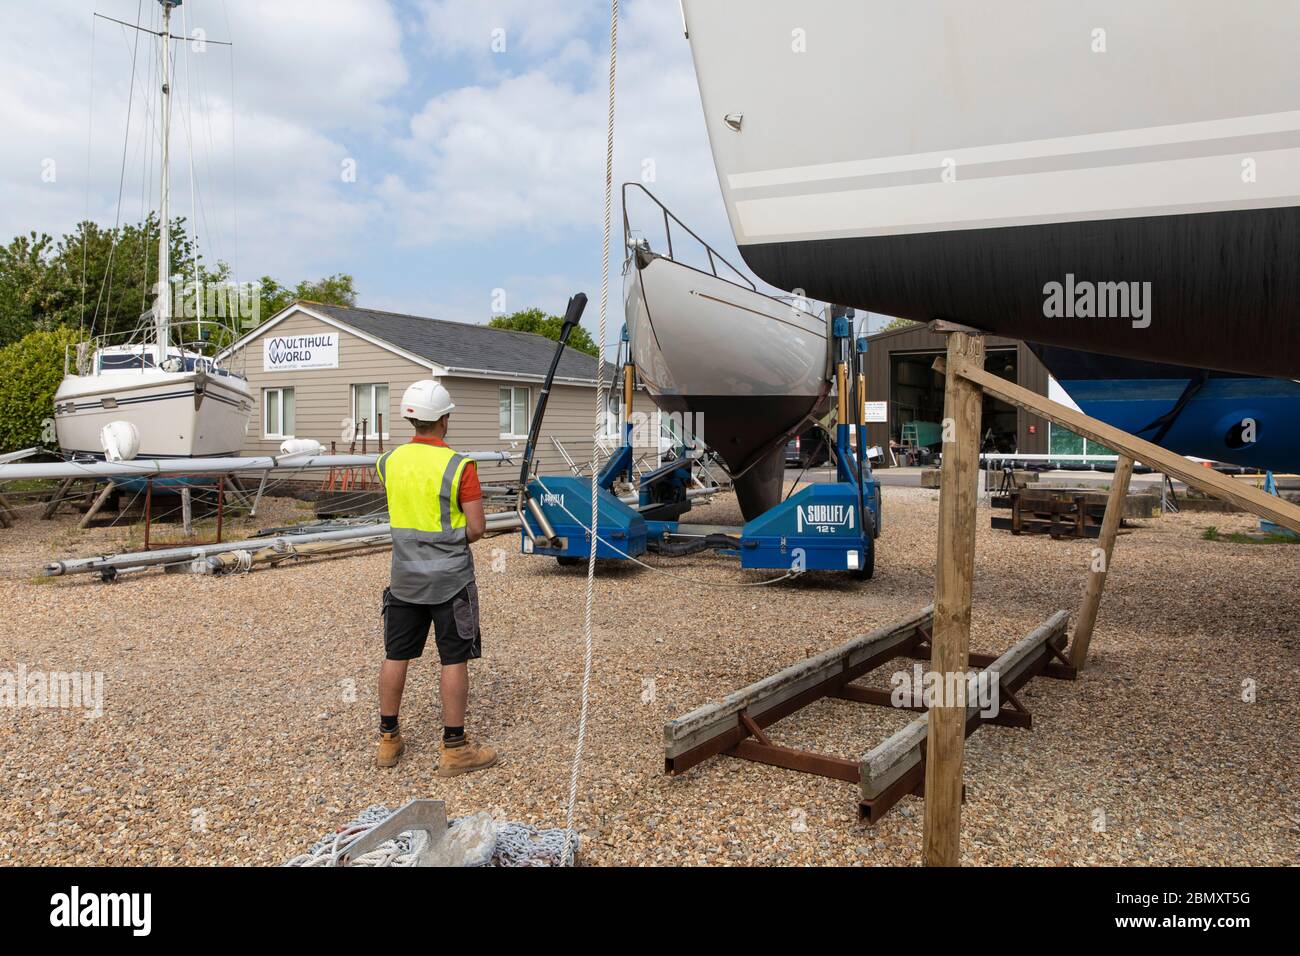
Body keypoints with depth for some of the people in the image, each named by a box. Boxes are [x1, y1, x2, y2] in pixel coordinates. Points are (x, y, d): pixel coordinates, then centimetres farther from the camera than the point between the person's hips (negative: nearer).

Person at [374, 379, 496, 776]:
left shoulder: (389, 461, 1)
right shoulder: (460, 467, -15)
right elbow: (477, 527, -13)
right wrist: (455, 543, 5)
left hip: (404, 578, 5)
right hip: (450, 579, -5)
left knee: (396, 656, 14)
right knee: (454, 660, 4)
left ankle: (388, 739, 25)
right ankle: (454, 748, 10)